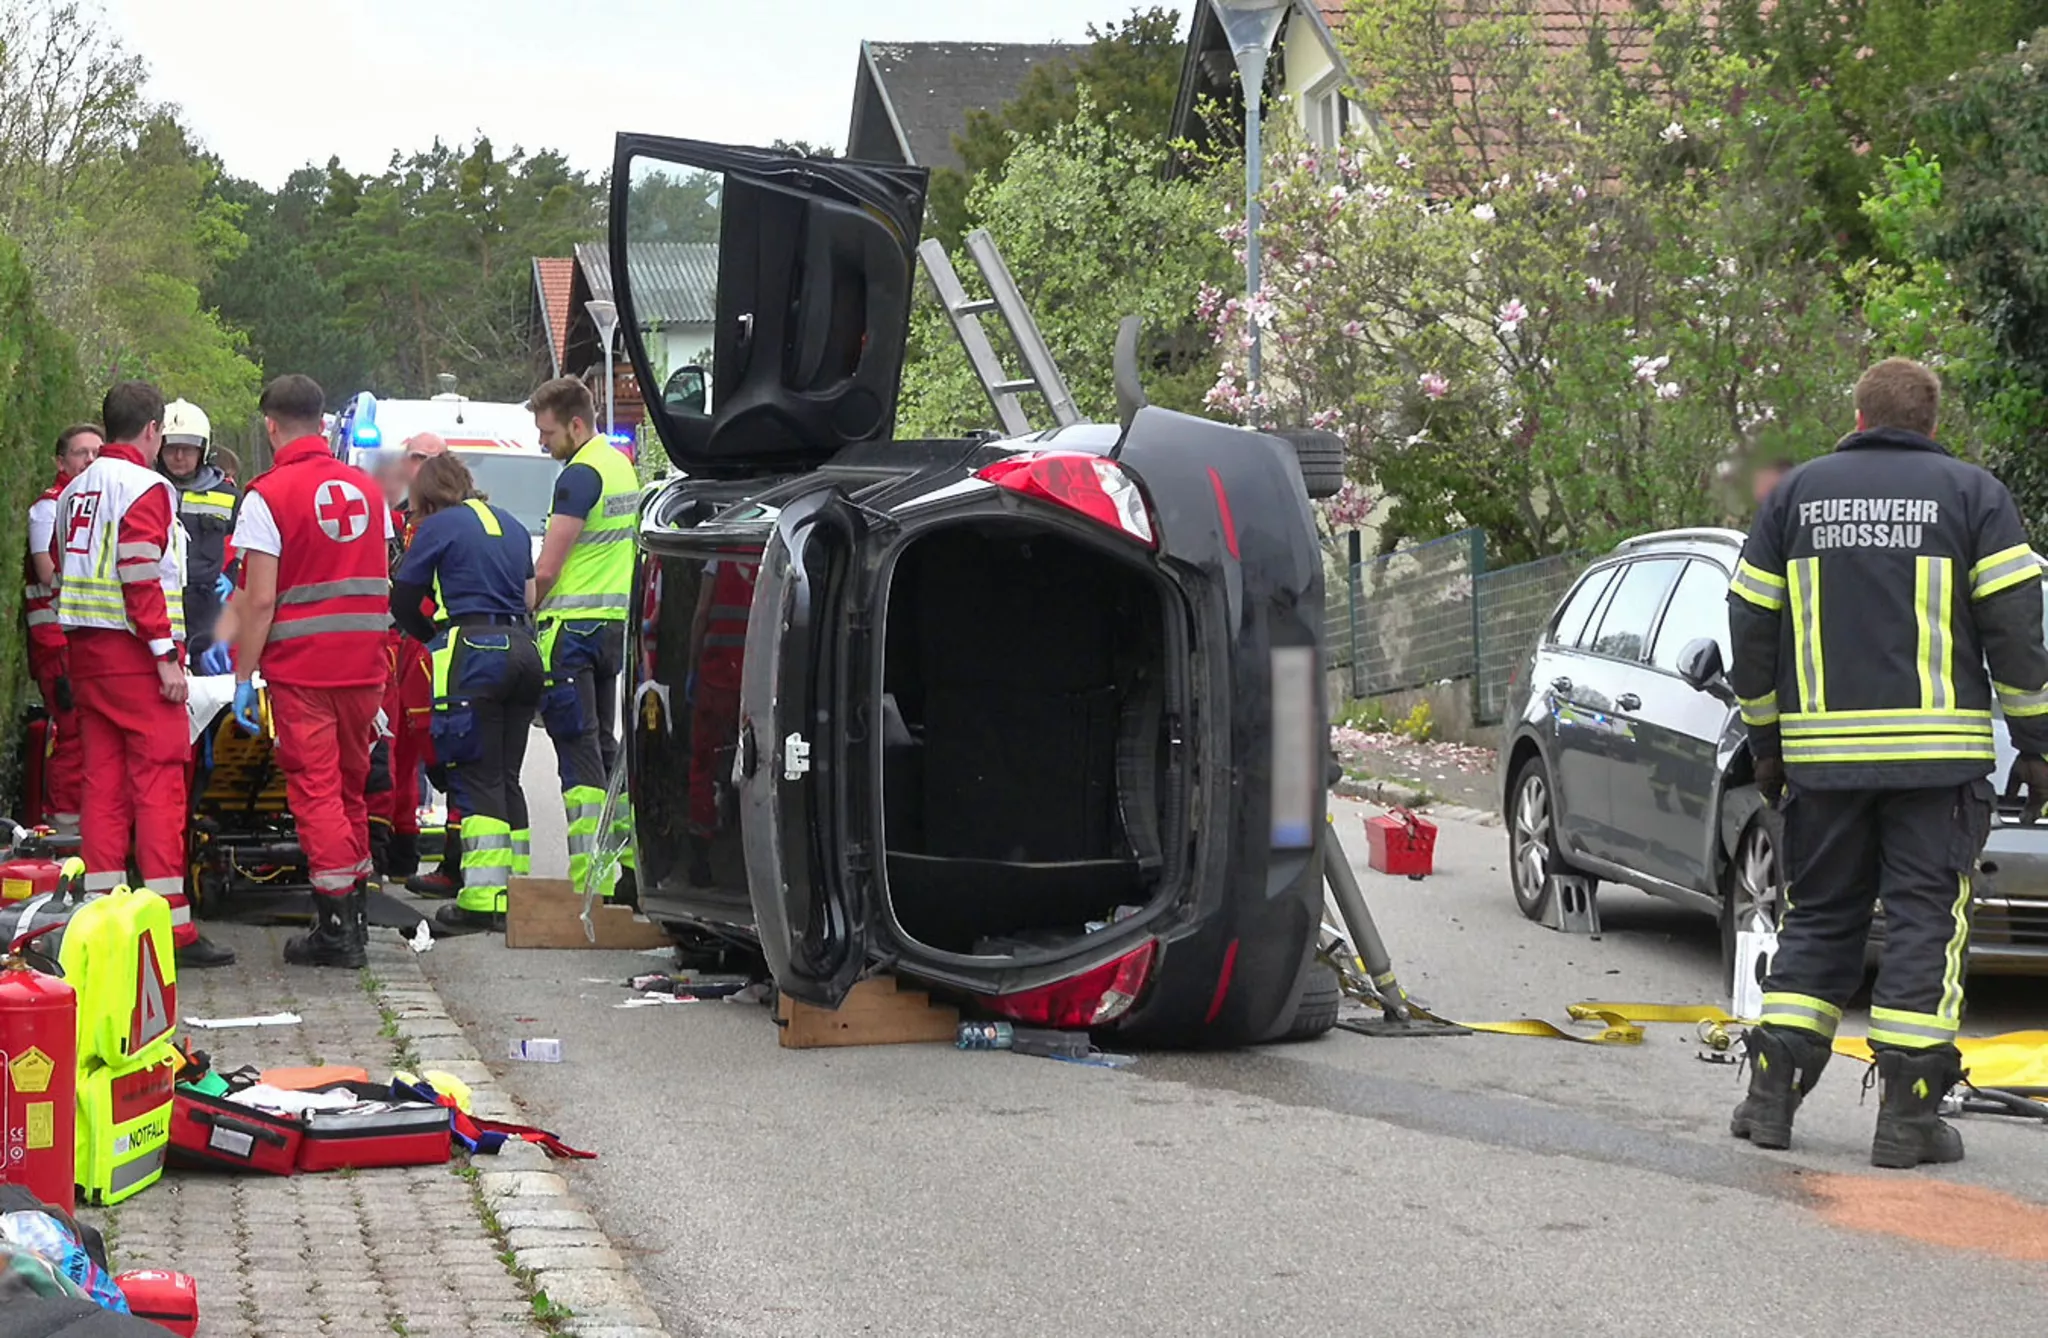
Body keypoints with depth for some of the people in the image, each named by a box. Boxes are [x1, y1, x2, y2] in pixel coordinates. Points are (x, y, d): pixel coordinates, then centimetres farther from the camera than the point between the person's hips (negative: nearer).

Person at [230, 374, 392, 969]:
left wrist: (243, 677, -7)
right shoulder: (366, 489, 10)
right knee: (351, 787, 16)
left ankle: (337, 926, -5)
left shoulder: (269, 495, -9)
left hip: (300, 666, -5)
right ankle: (356, 914, 22)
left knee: (316, 791, -2)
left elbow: (261, 600, -13)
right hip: (364, 664, 6)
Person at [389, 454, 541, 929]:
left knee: (476, 778, -6)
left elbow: (402, 604, 3)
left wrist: (435, 639, 18)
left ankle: (482, 895, -12)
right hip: (522, 650, 6)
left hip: (475, 656, -6)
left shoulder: (439, 527, 0)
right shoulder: (511, 525, 20)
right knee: (506, 777, 12)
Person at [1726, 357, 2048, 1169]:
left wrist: (1765, 742, 19)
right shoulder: (1971, 495, 2)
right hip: (1937, 751, -3)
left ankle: (1771, 1094, 7)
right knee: (1926, 920, 0)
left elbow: (1751, 626, 10)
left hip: (1822, 750, 3)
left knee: (1819, 917, 13)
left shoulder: (1799, 493, 9)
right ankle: (1908, 1112, -4)